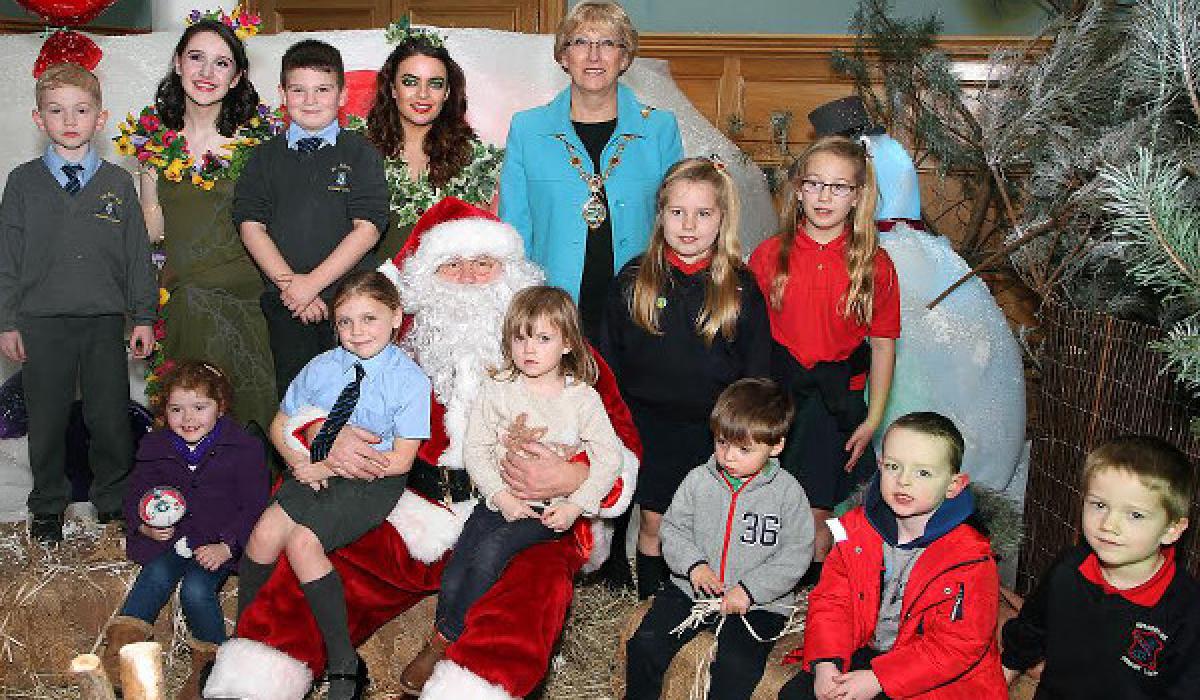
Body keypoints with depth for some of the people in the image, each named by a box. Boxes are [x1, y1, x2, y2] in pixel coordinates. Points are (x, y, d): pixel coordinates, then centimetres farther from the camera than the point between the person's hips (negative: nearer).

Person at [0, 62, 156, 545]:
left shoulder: (117, 183, 4)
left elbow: (137, 253, 6)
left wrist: (143, 316, 3)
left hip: (105, 321, 0)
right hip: (41, 322, 0)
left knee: (111, 416, 6)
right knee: (46, 419, 9)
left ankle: (113, 500, 24)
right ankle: (48, 507, 25)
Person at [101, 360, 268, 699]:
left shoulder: (244, 448, -5)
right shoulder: (154, 446, 8)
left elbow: (254, 506, -6)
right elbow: (136, 494, 15)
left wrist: (226, 547, -18)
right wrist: (144, 526, -7)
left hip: (219, 542, -4)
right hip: (168, 537, 4)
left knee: (196, 589, -27)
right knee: (156, 576, -26)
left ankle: (206, 664, -11)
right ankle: (118, 648, -30)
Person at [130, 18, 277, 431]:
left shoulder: (254, 136, 0)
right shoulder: (156, 134, 7)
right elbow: (151, 226, 12)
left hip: (245, 292, -2)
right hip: (182, 297, 2)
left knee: (248, 401, 2)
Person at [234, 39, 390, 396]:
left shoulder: (360, 153, 2)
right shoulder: (266, 156, 10)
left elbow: (367, 229, -7)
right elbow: (251, 225, 2)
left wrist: (313, 281, -13)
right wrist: (288, 283, -10)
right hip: (284, 304, 2)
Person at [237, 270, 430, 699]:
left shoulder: (411, 381, -9)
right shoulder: (320, 367, 6)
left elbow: (400, 460, -12)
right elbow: (280, 425, 15)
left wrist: (326, 468, -14)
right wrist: (300, 463, -7)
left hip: (372, 482, -5)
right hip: (315, 471, 5)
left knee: (303, 541, -25)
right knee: (265, 533, -19)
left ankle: (344, 666, -14)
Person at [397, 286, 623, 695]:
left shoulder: (583, 398, 0)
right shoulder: (496, 391, 4)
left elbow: (608, 458, -1)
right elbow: (475, 450, 1)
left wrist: (576, 506, -12)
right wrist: (501, 496, -12)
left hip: (552, 510, -3)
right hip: (500, 502, 3)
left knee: (490, 550, -25)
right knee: (455, 571, -16)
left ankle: (444, 641, -12)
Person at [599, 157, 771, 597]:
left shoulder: (742, 288, -5)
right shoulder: (634, 279, -2)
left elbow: (757, 374, 0)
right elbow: (610, 358, 4)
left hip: (713, 431, -1)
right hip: (648, 425, 1)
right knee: (653, 522, 11)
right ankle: (649, 603, 32)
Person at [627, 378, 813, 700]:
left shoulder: (787, 492, -5)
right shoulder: (698, 479, 3)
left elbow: (797, 553, -6)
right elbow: (673, 527, 8)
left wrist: (749, 589, -14)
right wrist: (694, 564, -11)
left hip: (758, 603, -3)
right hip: (691, 588, 3)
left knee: (735, 667, -26)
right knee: (645, 643, -12)